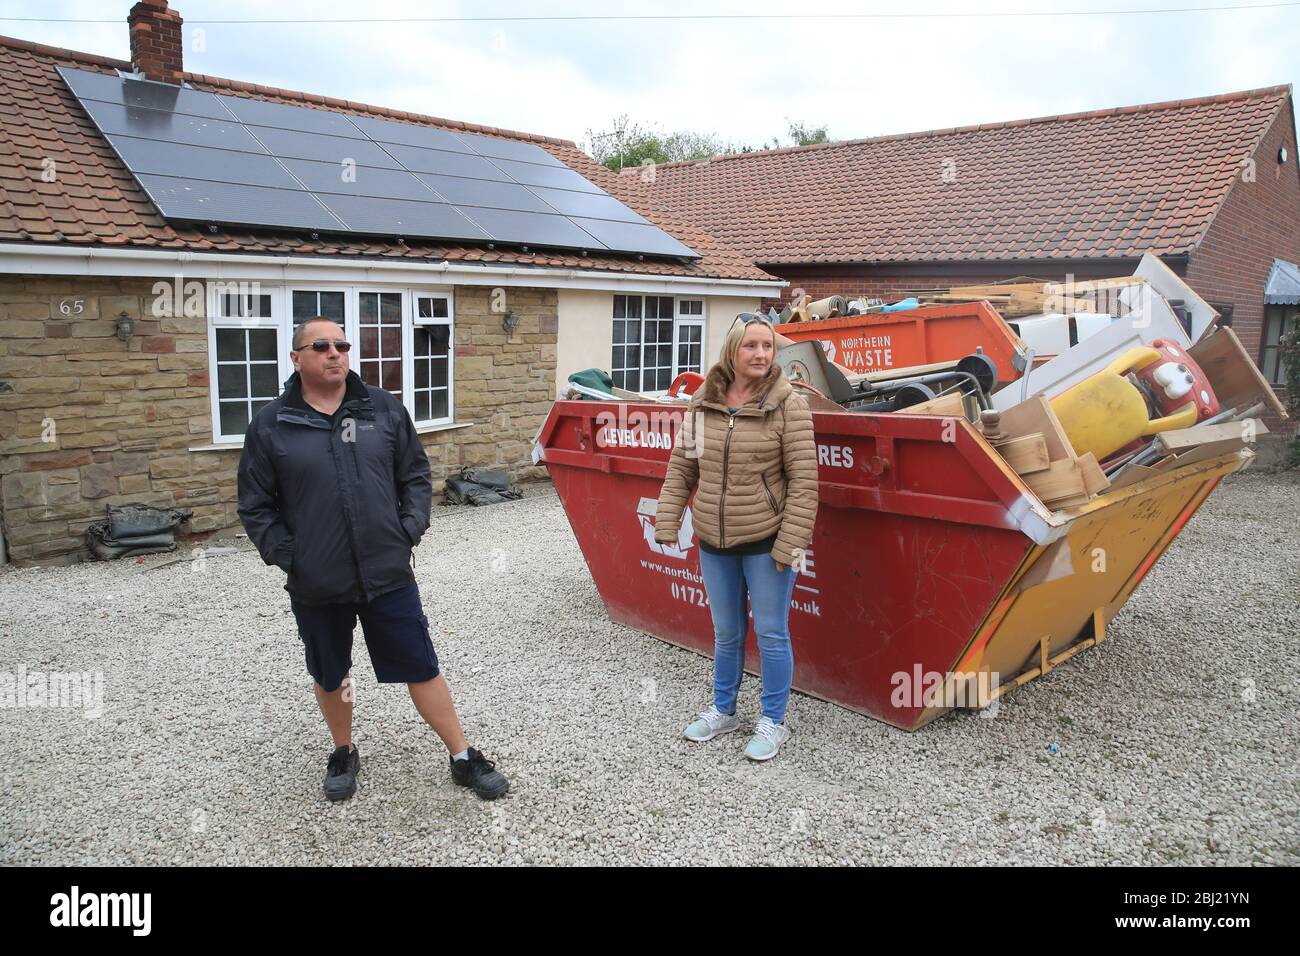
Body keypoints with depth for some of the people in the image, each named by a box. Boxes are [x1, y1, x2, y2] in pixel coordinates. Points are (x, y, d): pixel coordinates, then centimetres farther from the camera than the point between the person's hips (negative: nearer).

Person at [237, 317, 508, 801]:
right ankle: (344, 753, 43)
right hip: (316, 586, 0)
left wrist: (410, 529, -3)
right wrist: (285, 555, -6)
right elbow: (255, 506, 2)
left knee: (421, 668, 7)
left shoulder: (384, 409, 2)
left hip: (388, 575, 0)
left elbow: (415, 476, 8)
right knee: (330, 677, 18)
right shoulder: (270, 426, -2)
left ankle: (464, 758, 21)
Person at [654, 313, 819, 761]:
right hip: (714, 543, 4)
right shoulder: (702, 403, 2)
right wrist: (667, 523, 2)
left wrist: (790, 543, -16)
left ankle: (773, 722, 25)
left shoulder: (788, 405, -11)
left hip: (766, 542, -4)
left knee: (771, 633, 7)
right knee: (726, 633, 18)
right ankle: (723, 710, 37)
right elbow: (681, 467, 7)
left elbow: (803, 480, -13)